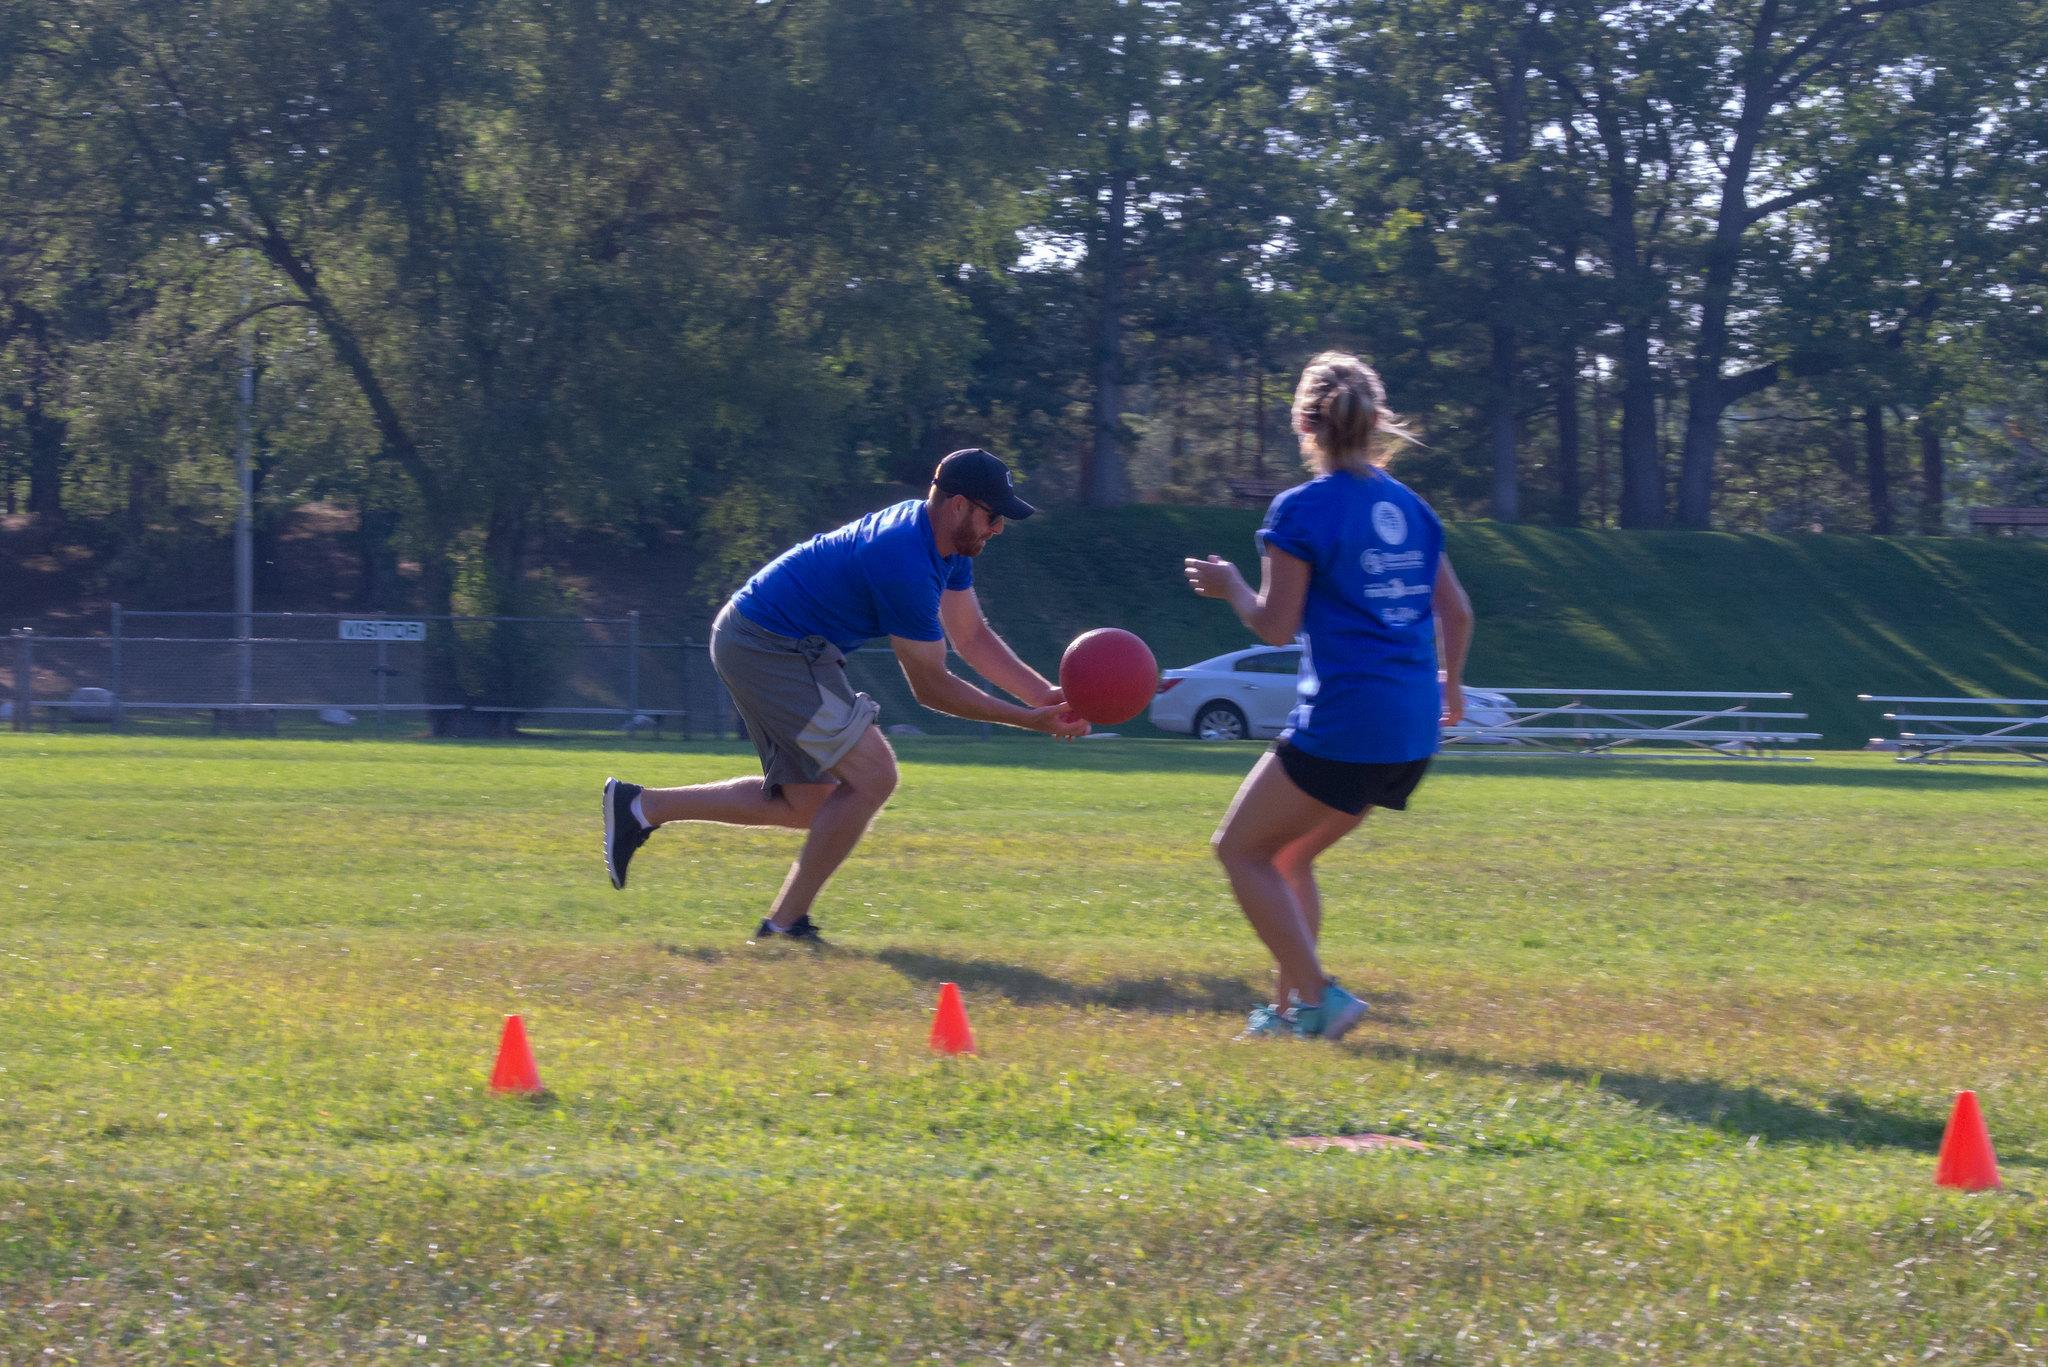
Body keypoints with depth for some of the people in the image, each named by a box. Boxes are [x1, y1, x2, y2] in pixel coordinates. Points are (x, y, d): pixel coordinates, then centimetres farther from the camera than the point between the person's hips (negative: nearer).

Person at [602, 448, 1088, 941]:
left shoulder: (948, 544, 4)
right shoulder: (907, 565, -27)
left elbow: (973, 636, 11)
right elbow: (930, 687, -19)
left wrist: (1046, 696, -1)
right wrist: (1027, 720, -16)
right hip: (770, 649, -11)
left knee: (807, 805, 15)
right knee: (873, 776, -15)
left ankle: (641, 807, 19)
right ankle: (786, 922, -6)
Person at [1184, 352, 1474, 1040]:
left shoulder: (1302, 508, -9)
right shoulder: (1409, 506, 12)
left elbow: (1276, 625, -8)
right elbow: (1457, 610, 16)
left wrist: (1231, 586, 10)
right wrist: (1450, 682, 33)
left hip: (1340, 725, -7)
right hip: (1412, 730, 8)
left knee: (1241, 849, 6)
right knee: (1288, 855, 22)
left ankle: (1317, 996, -6)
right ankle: (1291, 1006, 17)